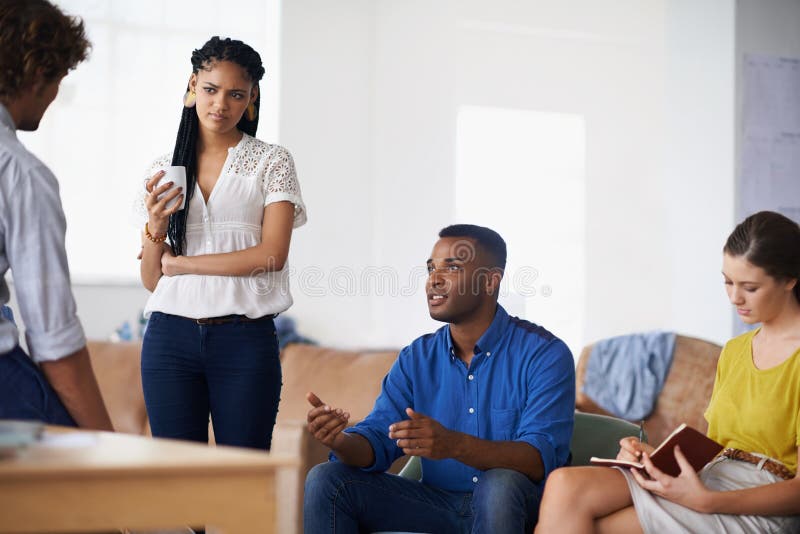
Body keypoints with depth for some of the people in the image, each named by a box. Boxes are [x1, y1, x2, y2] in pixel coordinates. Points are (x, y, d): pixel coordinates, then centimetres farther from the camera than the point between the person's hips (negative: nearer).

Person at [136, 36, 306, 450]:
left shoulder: (272, 162, 4)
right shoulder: (163, 170, 12)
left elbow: (271, 256, -9)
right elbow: (151, 280, 11)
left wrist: (180, 263, -4)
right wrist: (156, 225, -8)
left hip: (245, 340, -2)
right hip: (170, 337, 2)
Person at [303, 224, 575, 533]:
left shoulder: (545, 355, -9)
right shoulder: (416, 358, 9)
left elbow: (541, 459, -21)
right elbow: (377, 441, 2)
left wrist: (455, 445, -38)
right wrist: (340, 441, -24)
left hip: (510, 507, -4)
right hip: (438, 504, 4)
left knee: (500, 483, -38)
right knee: (325, 480, -12)